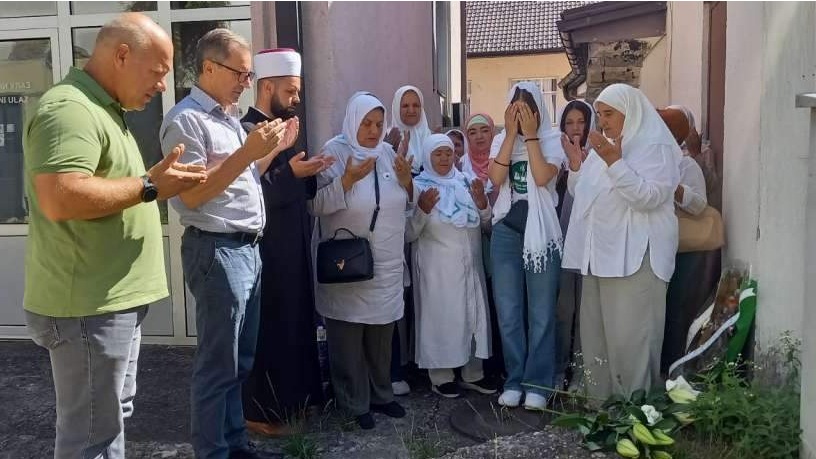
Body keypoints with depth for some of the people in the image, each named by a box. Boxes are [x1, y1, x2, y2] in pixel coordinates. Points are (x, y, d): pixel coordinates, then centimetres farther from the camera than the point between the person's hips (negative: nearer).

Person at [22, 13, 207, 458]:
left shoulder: (101, 109, 17)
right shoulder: (70, 109, -18)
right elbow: (61, 199, -31)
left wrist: (157, 179, 12)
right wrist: (149, 187, -22)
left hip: (113, 302, 11)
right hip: (88, 307, -10)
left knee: (112, 420, 20)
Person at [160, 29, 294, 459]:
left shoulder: (228, 117, 17)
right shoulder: (186, 119, -11)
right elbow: (192, 195, -18)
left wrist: (274, 149, 14)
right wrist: (246, 152, -21)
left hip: (246, 249, 9)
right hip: (216, 250, -9)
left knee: (240, 360, 16)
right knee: (218, 363, -1)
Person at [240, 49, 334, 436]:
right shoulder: (247, 131, -14)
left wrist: (309, 174, 1)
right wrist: (291, 172, -28)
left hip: (292, 248, 9)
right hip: (267, 251, -9)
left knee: (295, 324, 16)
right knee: (269, 329, 1)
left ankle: (292, 398, 30)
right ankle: (260, 410, 14)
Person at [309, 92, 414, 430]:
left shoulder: (388, 152, 7)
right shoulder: (334, 152, -9)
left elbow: (406, 205, 13)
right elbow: (315, 205, -17)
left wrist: (407, 180, -6)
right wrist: (347, 180, -26)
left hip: (386, 263, 5)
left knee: (381, 334, 15)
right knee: (349, 336, 2)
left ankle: (381, 394, 30)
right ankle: (354, 403, 16)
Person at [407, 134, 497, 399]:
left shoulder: (465, 182, 8)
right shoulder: (418, 187, -3)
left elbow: (485, 223, 12)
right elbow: (410, 234, -8)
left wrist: (481, 202, -6)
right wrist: (423, 209, -23)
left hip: (469, 265, 5)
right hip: (437, 268, -4)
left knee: (473, 316, 9)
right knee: (440, 318, 1)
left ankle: (473, 374, 22)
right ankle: (441, 377, 14)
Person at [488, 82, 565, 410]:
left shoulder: (551, 139, -1)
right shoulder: (501, 139, 8)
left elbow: (542, 177, -17)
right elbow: (496, 178, -9)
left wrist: (530, 135, -13)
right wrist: (512, 134, -9)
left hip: (541, 232, -3)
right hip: (506, 231, 3)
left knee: (541, 313, 3)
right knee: (508, 311, 6)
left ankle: (538, 383, 12)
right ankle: (514, 380, 18)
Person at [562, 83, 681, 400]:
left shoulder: (654, 146, -6)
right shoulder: (604, 146, 17)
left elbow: (649, 197, -19)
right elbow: (585, 196, 23)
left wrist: (614, 162, -24)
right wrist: (576, 166, 6)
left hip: (634, 257, -8)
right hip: (599, 255, 8)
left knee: (629, 338, -6)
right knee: (596, 335, 12)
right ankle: (601, 401, 22)